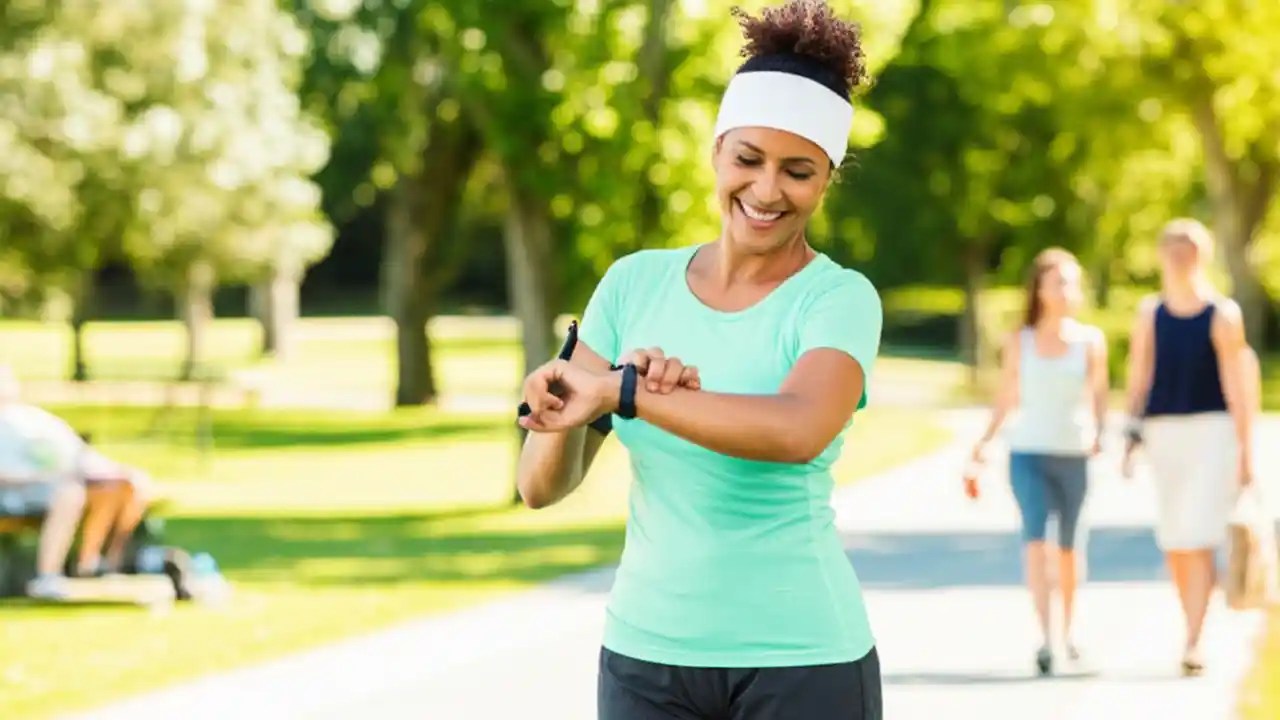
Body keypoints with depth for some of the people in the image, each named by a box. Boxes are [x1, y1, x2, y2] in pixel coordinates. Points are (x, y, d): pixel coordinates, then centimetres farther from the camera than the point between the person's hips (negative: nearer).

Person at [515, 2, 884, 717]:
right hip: (645, 657, 4)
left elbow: (798, 430, -30)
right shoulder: (635, 283, 4)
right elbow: (543, 485, 1)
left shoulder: (841, 300, -8)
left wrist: (618, 392, -29)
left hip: (802, 662, -4)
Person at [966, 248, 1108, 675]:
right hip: (1028, 452, -1)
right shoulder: (1018, 342, 5)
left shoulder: (1091, 341, 4)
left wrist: (1100, 432, -11)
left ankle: (1067, 630, 28)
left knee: (1068, 545, 8)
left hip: (1073, 455, 1)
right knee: (1034, 533, -18)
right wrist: (986, 440, -1)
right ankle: (1044, 636, -26)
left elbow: (1099, 395, 6)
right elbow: (1006, 397, 9)